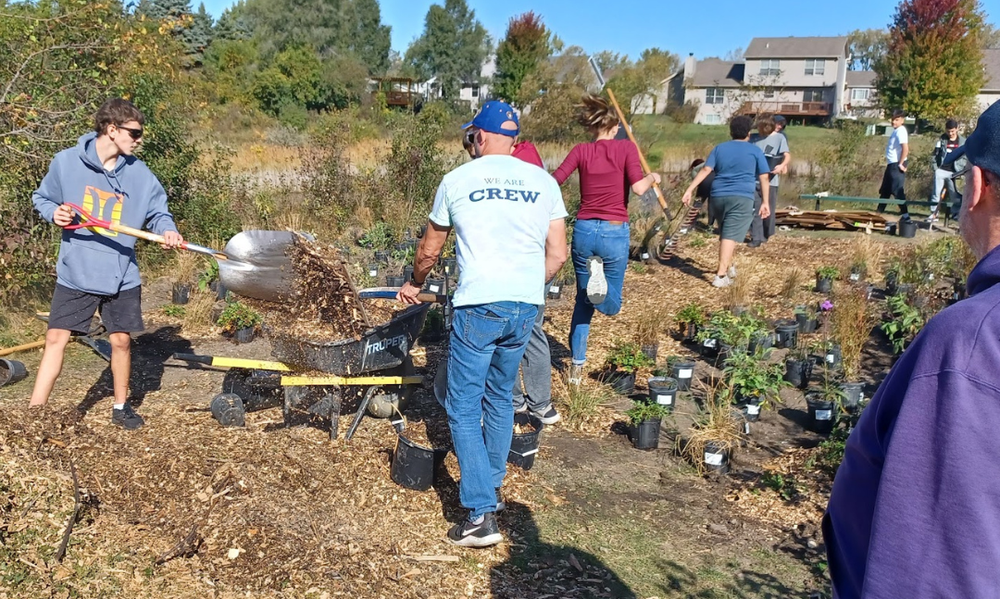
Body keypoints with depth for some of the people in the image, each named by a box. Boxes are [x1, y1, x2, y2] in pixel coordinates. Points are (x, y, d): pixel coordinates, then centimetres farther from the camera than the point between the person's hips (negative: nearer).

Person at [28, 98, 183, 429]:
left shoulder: (139, 172, -2)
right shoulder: (66, 161, -5)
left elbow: (157, 210, 3)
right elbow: (41, 198, 7)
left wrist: (167, 229, -19)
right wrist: (55, 212, -14)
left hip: (122, 276, 2)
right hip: (75, 274, -1)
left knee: (121, 341, 10)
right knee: (56, 339, -1)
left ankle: (120, 407, 29)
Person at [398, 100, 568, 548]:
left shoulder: (457, 180, 3)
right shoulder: (543, 181, 9)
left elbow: (429, 250, 13)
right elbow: (557, 255, 6)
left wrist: (414, 284, 32)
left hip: (478, 306, -4)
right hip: (526, 308, 4)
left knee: (463, 409, 4)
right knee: (501, 400, 22)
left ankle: (481, 514, -2)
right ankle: (493, 486, 35)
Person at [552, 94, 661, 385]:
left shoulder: (581, 150, 2)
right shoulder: (626, 147, -3)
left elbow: (553, 181, -8)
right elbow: (638, 187, -15)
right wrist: (652, 177, 5)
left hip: (584, 230, 2)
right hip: (615, 233, -2)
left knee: (583, 303, 18)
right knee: (611, 305, 13)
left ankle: (576, 367, 13)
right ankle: (599, 276, -21)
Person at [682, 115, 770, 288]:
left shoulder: (720, 148, 13)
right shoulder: (755, 151, 8)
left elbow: (705, 170, 2)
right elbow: (763, 178, 3)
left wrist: (689, 190, -2)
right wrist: (765, 202, 7)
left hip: (718, 196, 4)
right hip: (741, 198, -4)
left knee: (725, 233, 21)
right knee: (731, 236, -10)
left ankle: (729, 267, 35)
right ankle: (721, 275, -20)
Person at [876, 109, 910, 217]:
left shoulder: (901, 131, -14)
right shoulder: (896, 130, 14)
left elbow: (906, 149, -24)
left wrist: (901, 164, -19)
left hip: (896, 165, -10)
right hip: (891, 164, 10)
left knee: (897, 190, -9)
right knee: (884, 190, 17)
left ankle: (905, 214, -7)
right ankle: (879, 212, 27)